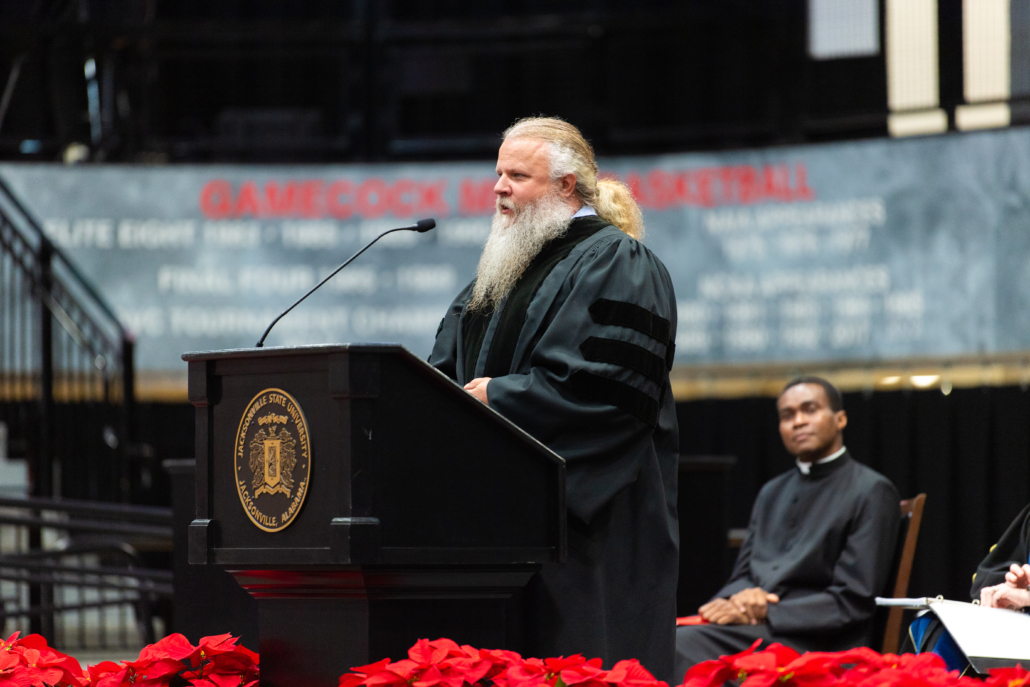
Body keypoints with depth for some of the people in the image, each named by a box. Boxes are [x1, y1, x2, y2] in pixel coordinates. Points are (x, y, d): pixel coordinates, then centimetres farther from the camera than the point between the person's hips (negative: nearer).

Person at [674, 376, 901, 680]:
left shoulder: (872, 493, 1)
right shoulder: (772, 493, 24)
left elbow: (851, 602, -7)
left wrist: (765, 613, -13)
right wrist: (741, 599, -4)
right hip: (750, 627, 6)